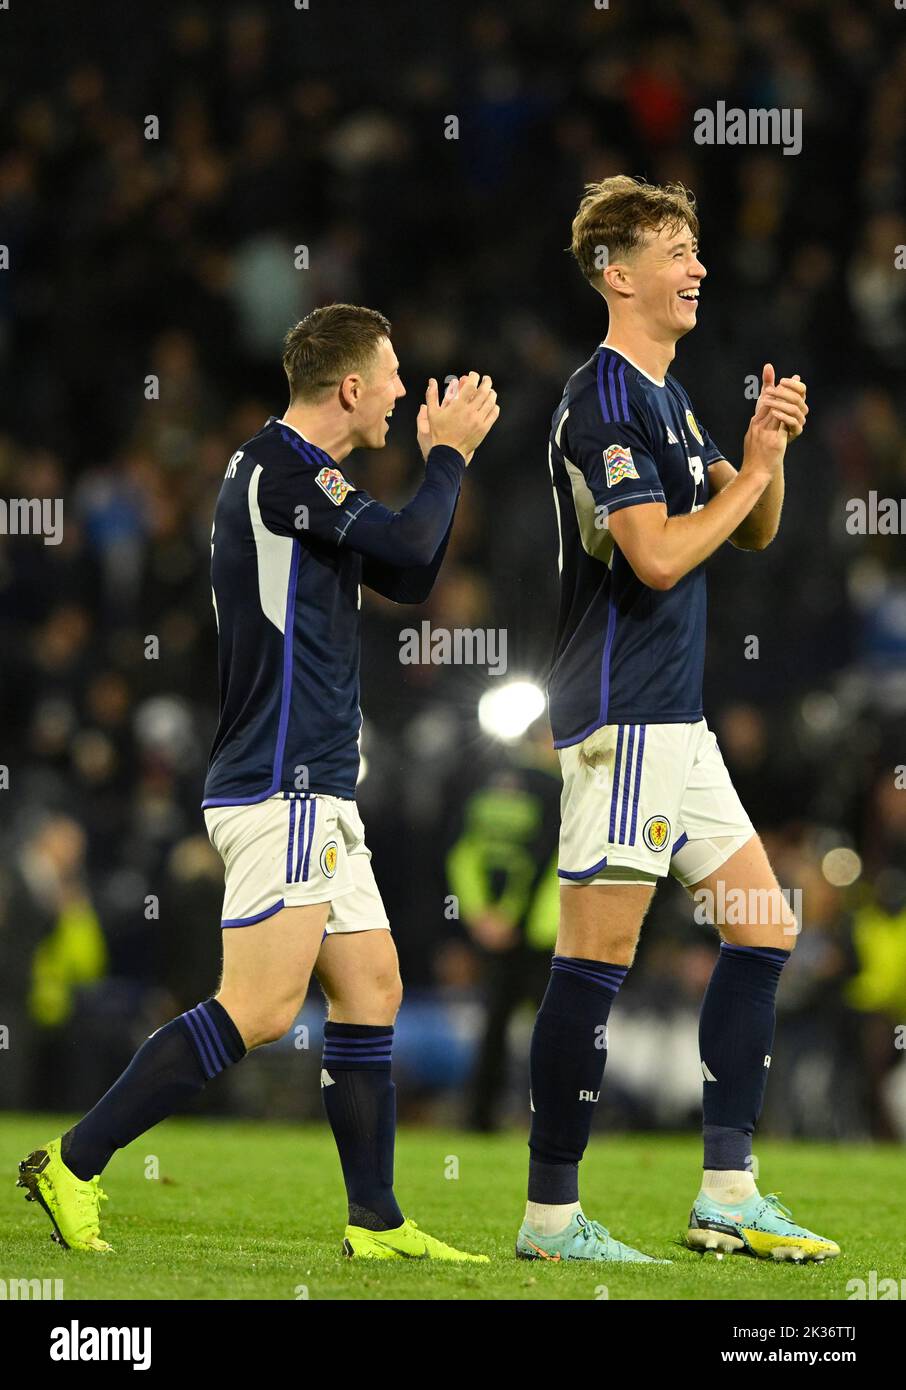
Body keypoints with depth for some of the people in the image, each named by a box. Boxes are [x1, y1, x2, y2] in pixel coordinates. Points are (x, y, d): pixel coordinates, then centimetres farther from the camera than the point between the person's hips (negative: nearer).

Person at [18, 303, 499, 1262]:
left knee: (370, 991, 8)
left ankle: (376, 1222, 10)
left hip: (312, 793, 11)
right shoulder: (280, 470, -12)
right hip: (281, 789, -11)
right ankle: (72, 1165, -10)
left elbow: (406, 579, 22)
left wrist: (439, 454, 17)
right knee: (259, 1009, -13)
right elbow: (410, 550, -18)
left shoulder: (288, 473, 19)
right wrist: (450, 455, -2)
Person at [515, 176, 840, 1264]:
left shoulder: (666, 397, 18)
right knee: (597, 956, -8)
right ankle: (550, 1216, -4)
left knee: (763, 929, 10)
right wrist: (753, 468, -11)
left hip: (676, 720, 10)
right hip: (621, 715, -10)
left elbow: (753, 533, 20)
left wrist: (770, 449, 2)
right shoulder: (605, 399, -13)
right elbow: (657, 556, -21)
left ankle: (727, 1194, 12)